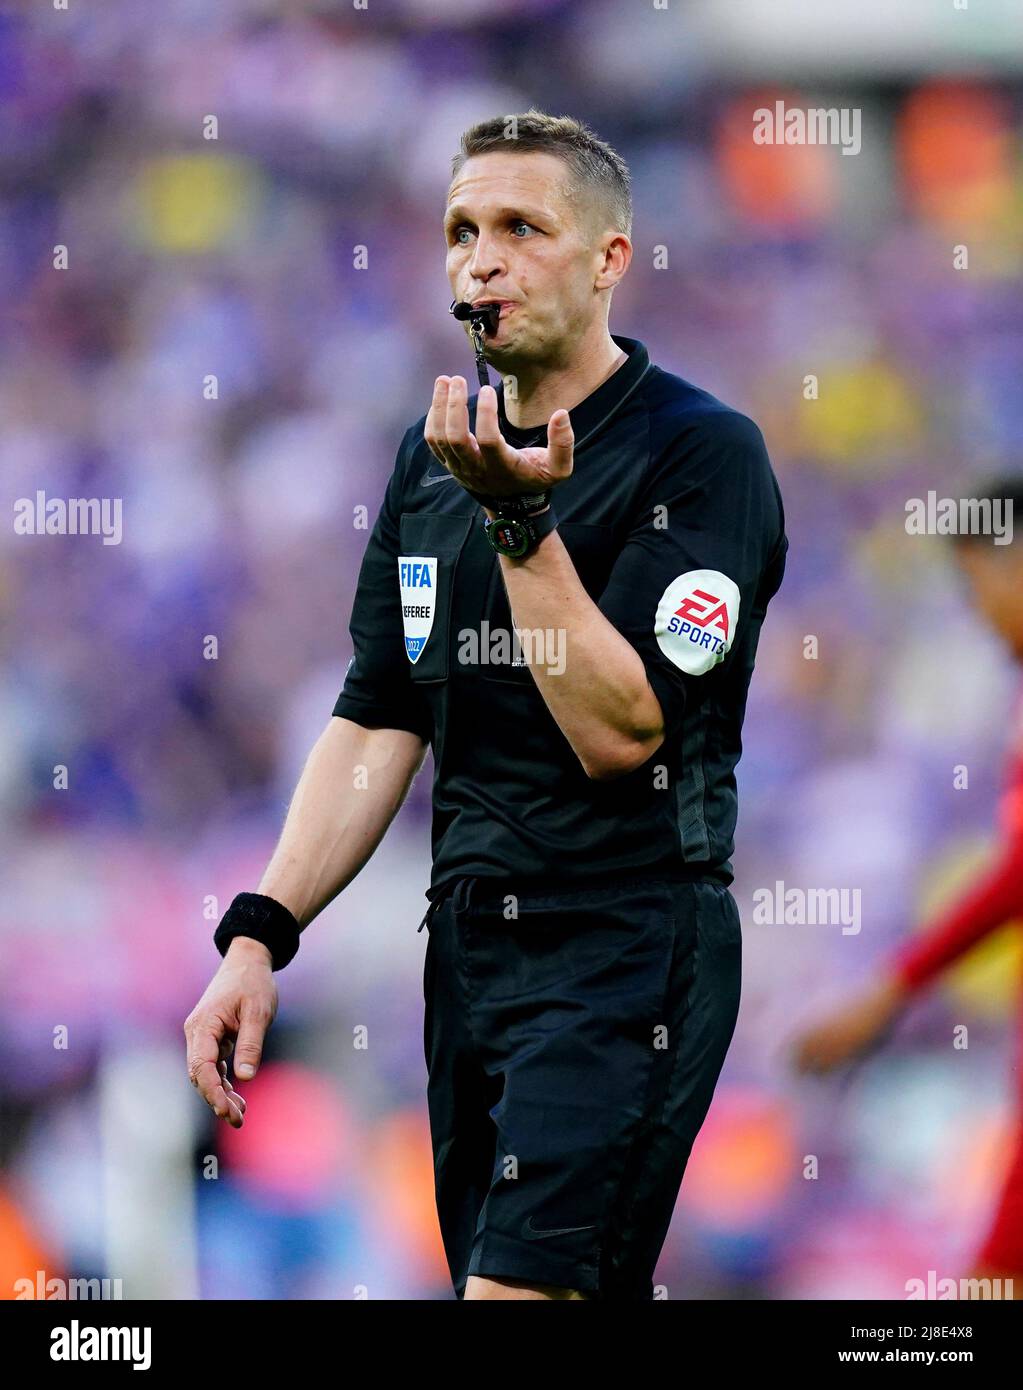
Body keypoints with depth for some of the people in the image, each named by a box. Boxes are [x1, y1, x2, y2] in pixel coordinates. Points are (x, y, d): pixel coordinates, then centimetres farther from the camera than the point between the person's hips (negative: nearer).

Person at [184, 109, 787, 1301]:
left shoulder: (703, 453, -10)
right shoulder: (435, 453, 13)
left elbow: (619, 733, -18)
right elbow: (378, 721, 13)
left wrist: (519, 517, -22)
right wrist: (259, 935, 4)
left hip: (624, 949, -7)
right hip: (469, 939, 7)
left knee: (521, 1286, -18)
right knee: (539, 1284, 9)